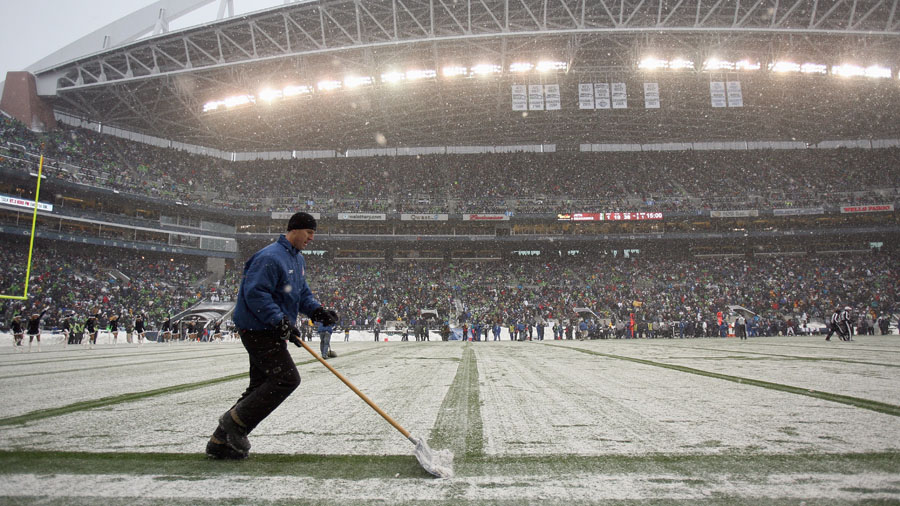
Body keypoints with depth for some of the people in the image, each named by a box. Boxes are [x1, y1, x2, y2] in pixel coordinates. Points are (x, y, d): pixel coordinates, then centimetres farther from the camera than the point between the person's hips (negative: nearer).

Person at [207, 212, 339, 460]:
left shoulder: (298, 260, 16)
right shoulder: (270, 257, -17)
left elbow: (303, 293, 21)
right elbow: (255, 293, -24)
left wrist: (317, 311, 2)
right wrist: (280, 321, -27)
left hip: (271, 332, 11)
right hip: (258, 330, -11)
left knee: (261, 387, 12)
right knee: (287, 378, -13)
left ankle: (221, 442, 20)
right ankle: (235, 421, -2)